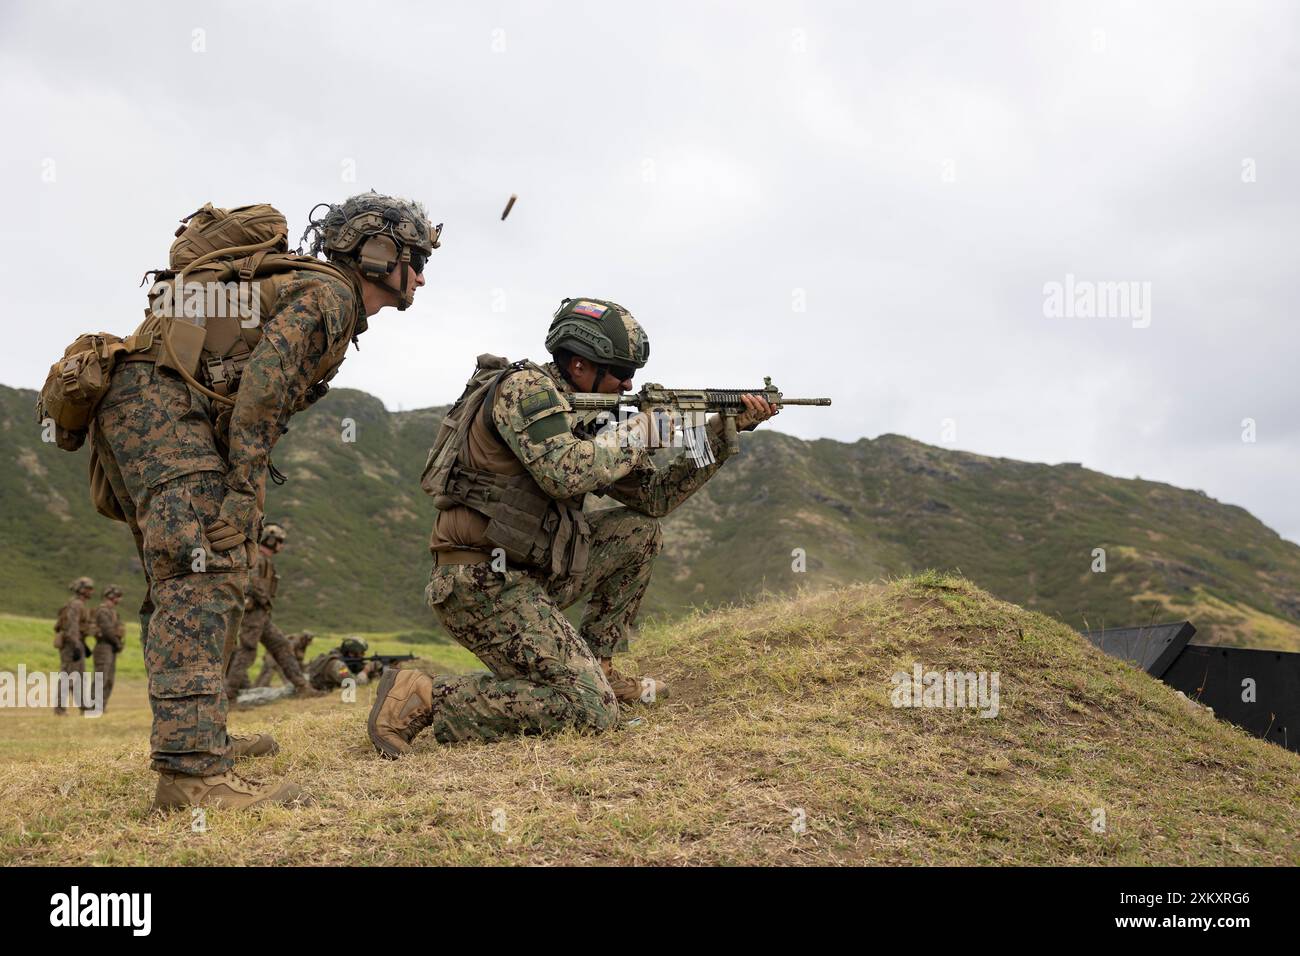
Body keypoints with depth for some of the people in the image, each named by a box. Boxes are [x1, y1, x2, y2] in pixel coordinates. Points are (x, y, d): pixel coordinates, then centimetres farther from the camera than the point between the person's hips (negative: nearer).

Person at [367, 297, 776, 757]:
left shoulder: (582, 413, 16)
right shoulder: (526, 387, -10)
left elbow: (655, 496, 17)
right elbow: (566, 474, -27)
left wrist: (726, 429, 12)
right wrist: (640, 428, -12)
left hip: (527, 575, 9)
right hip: (482, 585, -9)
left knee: (640, 530, 13)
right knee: (591, 712, -13)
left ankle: (594, 664, 15)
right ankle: (425, 699, -11)